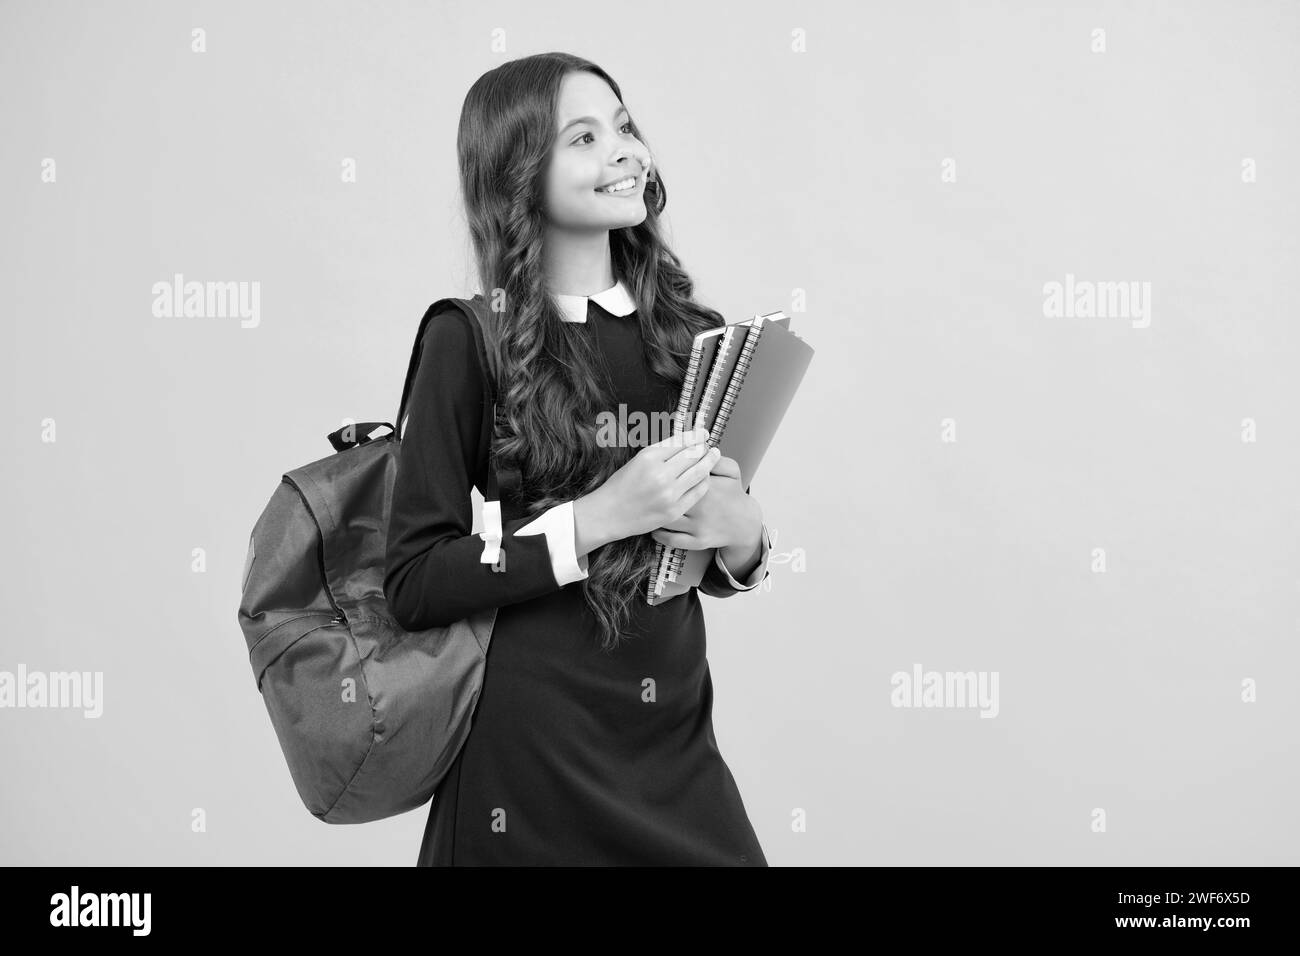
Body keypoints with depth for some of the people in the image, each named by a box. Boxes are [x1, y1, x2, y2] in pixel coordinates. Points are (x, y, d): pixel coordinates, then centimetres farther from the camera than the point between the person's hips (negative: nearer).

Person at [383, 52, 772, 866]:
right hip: (527, 761, -4)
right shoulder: (472, 342, -9)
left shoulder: (695, 337, 3)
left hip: (678, 750, 4)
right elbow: (413, 584, -12)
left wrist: (743, 535, -8)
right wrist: (595, 518, -21)